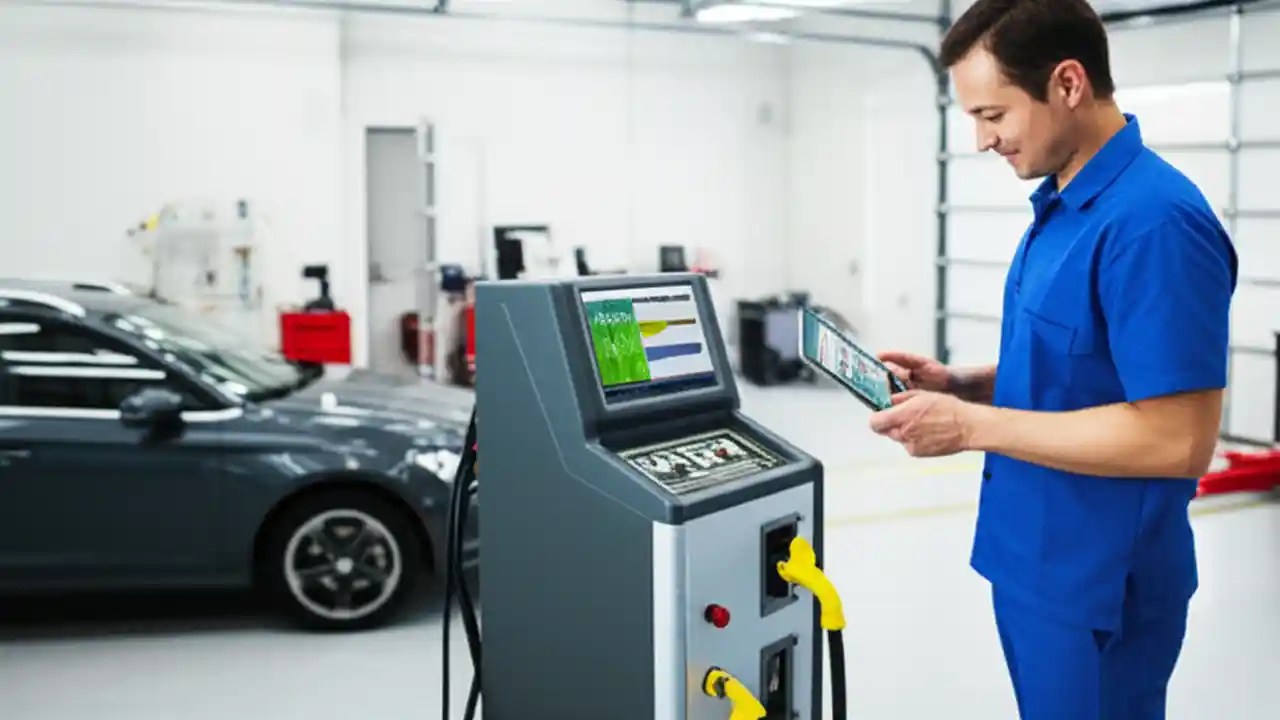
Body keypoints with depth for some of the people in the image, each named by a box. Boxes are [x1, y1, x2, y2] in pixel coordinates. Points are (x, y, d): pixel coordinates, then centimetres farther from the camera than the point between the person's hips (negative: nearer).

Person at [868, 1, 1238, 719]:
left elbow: (1178, 438, -27)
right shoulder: (1061, 204, 7)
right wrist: (961, 385, 1)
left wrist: (971, 426, -23)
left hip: (1097, 584, -9)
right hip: (1032, 561, 9)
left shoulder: (1154, 221, -24)